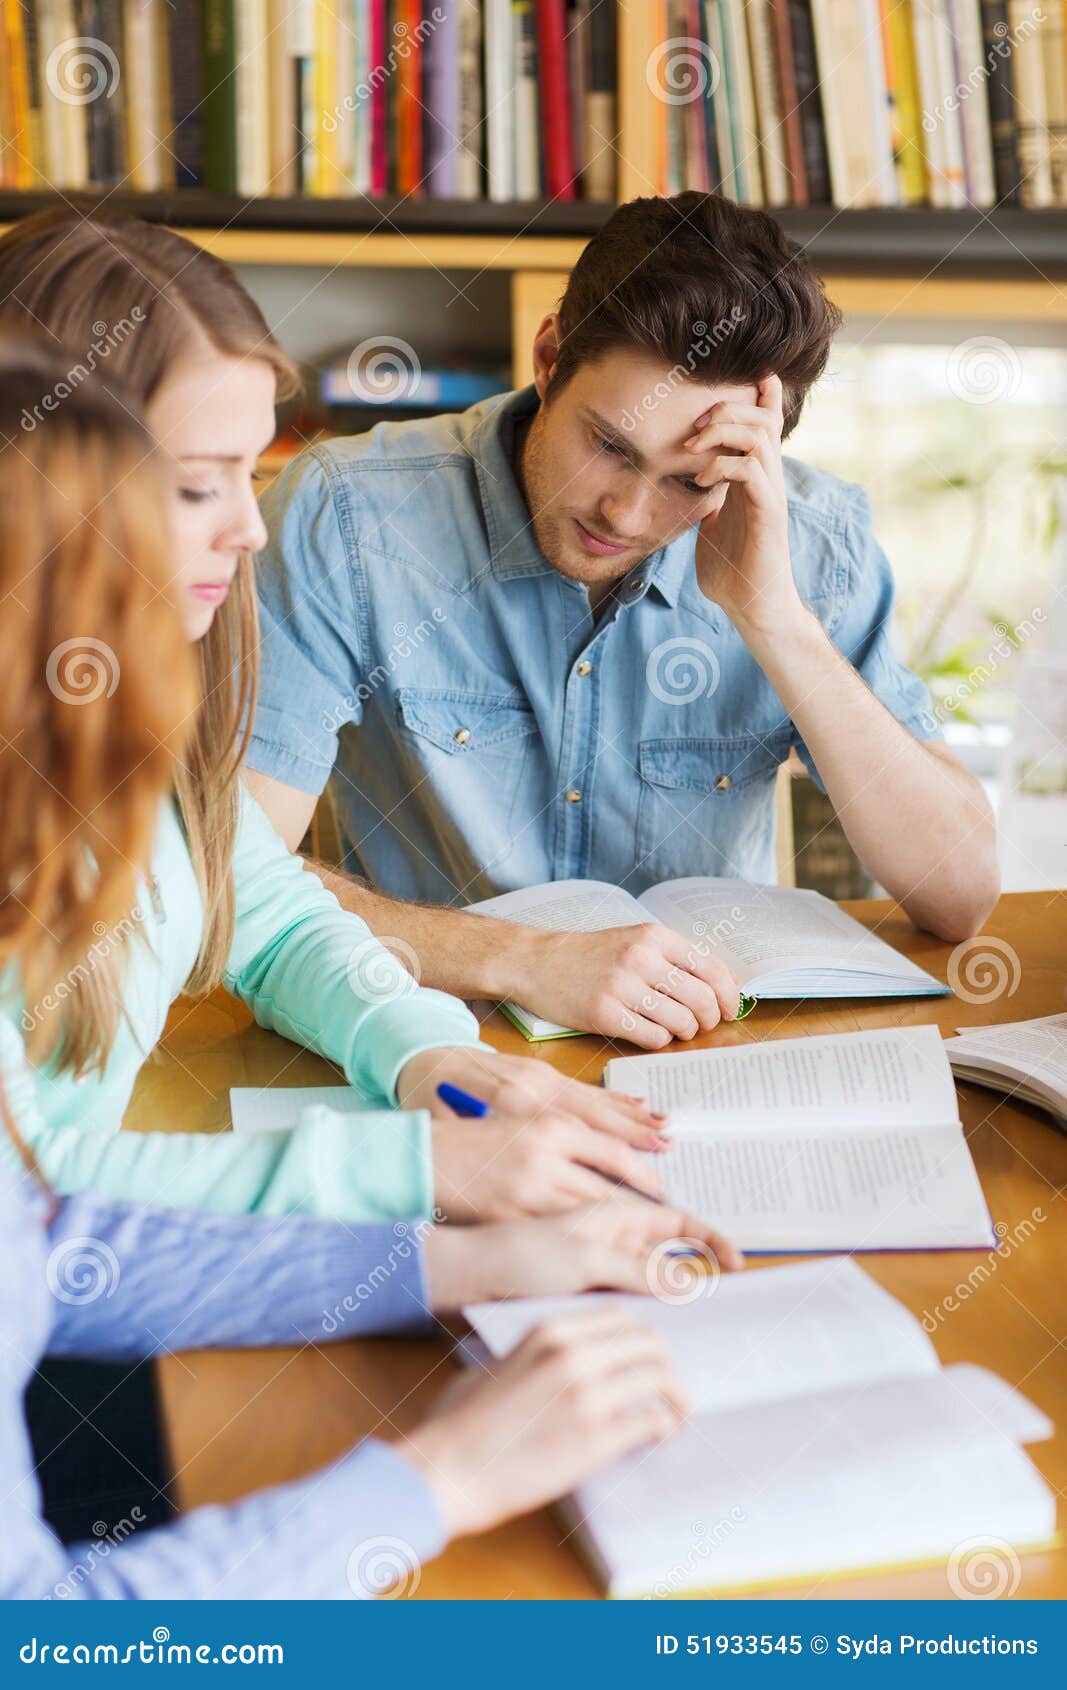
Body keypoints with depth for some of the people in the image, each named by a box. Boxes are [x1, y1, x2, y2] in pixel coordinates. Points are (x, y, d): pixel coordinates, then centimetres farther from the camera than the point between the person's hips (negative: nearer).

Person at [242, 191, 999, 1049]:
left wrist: (776, 621, -23)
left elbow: (960, 897, -13)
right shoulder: (345, 517, -15)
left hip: (712, 1048, 1)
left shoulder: (811, 541, -8)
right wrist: (519, 958, -30)